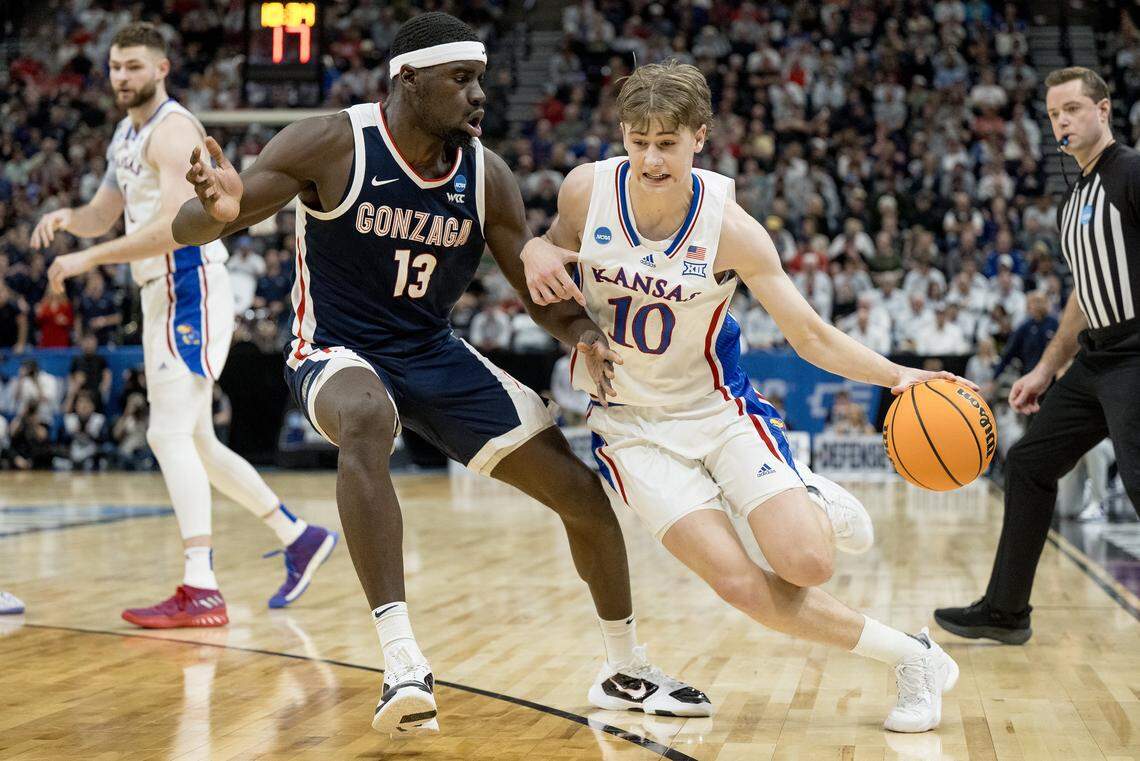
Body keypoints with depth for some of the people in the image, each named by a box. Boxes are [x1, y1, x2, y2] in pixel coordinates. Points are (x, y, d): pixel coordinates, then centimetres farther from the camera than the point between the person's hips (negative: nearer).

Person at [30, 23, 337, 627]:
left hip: (191, 289, -10)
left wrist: (90, 258, -23)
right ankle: (299, 537, 24)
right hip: (160, 296, 10)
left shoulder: (172, 129, -13)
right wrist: (67, 217, 1)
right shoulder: (126, 134, 17)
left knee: (170, 435, -16)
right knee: (194, 442, 14)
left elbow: (174, 227, -25)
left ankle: (202, 593, -17)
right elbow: (103, 215, 24)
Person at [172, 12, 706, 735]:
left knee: (582, 491, 1)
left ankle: (626, 668, 25)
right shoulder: (331, 145, -19)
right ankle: (402, 663, -40)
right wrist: (218, 210, -46)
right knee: (367, 421, -43)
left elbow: (542, 291, 2)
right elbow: (190, 227, -21)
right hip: (338, 349, -5)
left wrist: (586, 334, -21)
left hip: (436, 352, 5)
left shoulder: (488, 175, -8)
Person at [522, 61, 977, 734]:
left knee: (807, 565, -20)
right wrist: (536, 251, -13)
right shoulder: (586, 190, -13)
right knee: (739, 584, -15)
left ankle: (814, 500, 18)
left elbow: (811, 334, -10)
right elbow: (559, 242, 10)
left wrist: (896, 375, -23)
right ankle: (911, 658, 3)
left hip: (719, 408, -1)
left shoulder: (729, 227, -17)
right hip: (631, 422, 1)